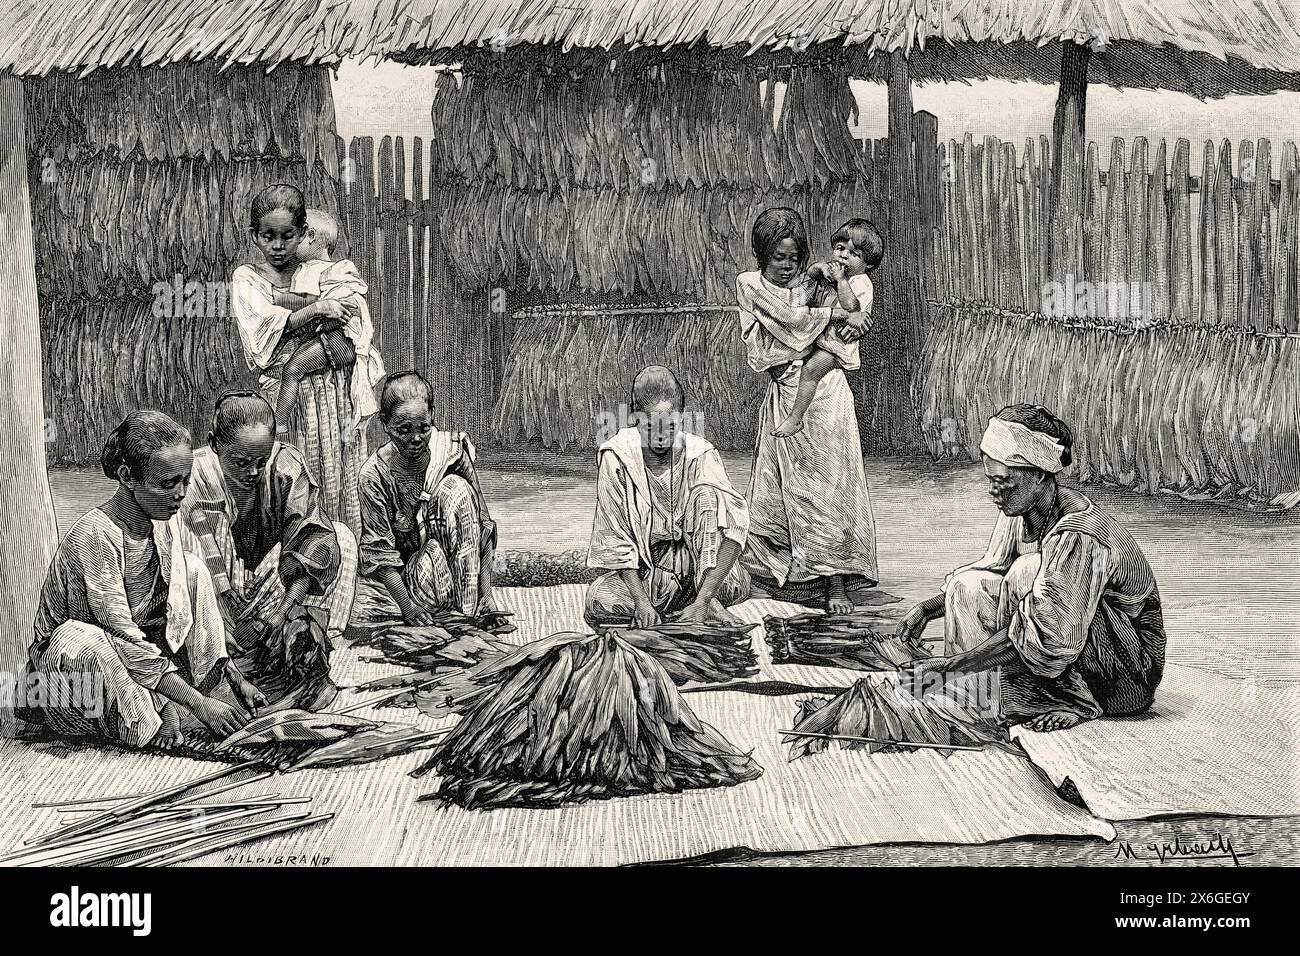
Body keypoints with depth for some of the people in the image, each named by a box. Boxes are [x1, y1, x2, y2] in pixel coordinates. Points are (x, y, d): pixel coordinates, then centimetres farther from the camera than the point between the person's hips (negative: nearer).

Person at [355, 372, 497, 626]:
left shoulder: (453, 451, -13)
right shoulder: (374, 473, -16)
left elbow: (482, 524, -11)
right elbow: (379, 550, -15)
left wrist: (486, 591, -18)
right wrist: (406, 604, -25)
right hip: (403, 567, -1)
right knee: (363, 615, -27)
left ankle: (470, 607, -24)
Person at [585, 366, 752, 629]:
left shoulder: (701, 456, -16)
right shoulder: (616, 458, -14)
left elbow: (734, 528, -26)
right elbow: (615, 541, -12)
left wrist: (703, 600, -37)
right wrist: (641, 599, -26)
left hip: (692, 558, 0)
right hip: (643, 570, 1)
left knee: (707, 494, -25)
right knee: (599, 600, -30)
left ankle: (708, 601, -21)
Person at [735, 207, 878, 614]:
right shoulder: (750, 284, 6)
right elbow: (789, 317, -7)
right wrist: (838, 312, -5)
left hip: (825, 391, 1)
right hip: (784, 395, -1)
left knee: (829, 485, -5)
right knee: (777, 490, 2)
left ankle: (835, 584, -5)